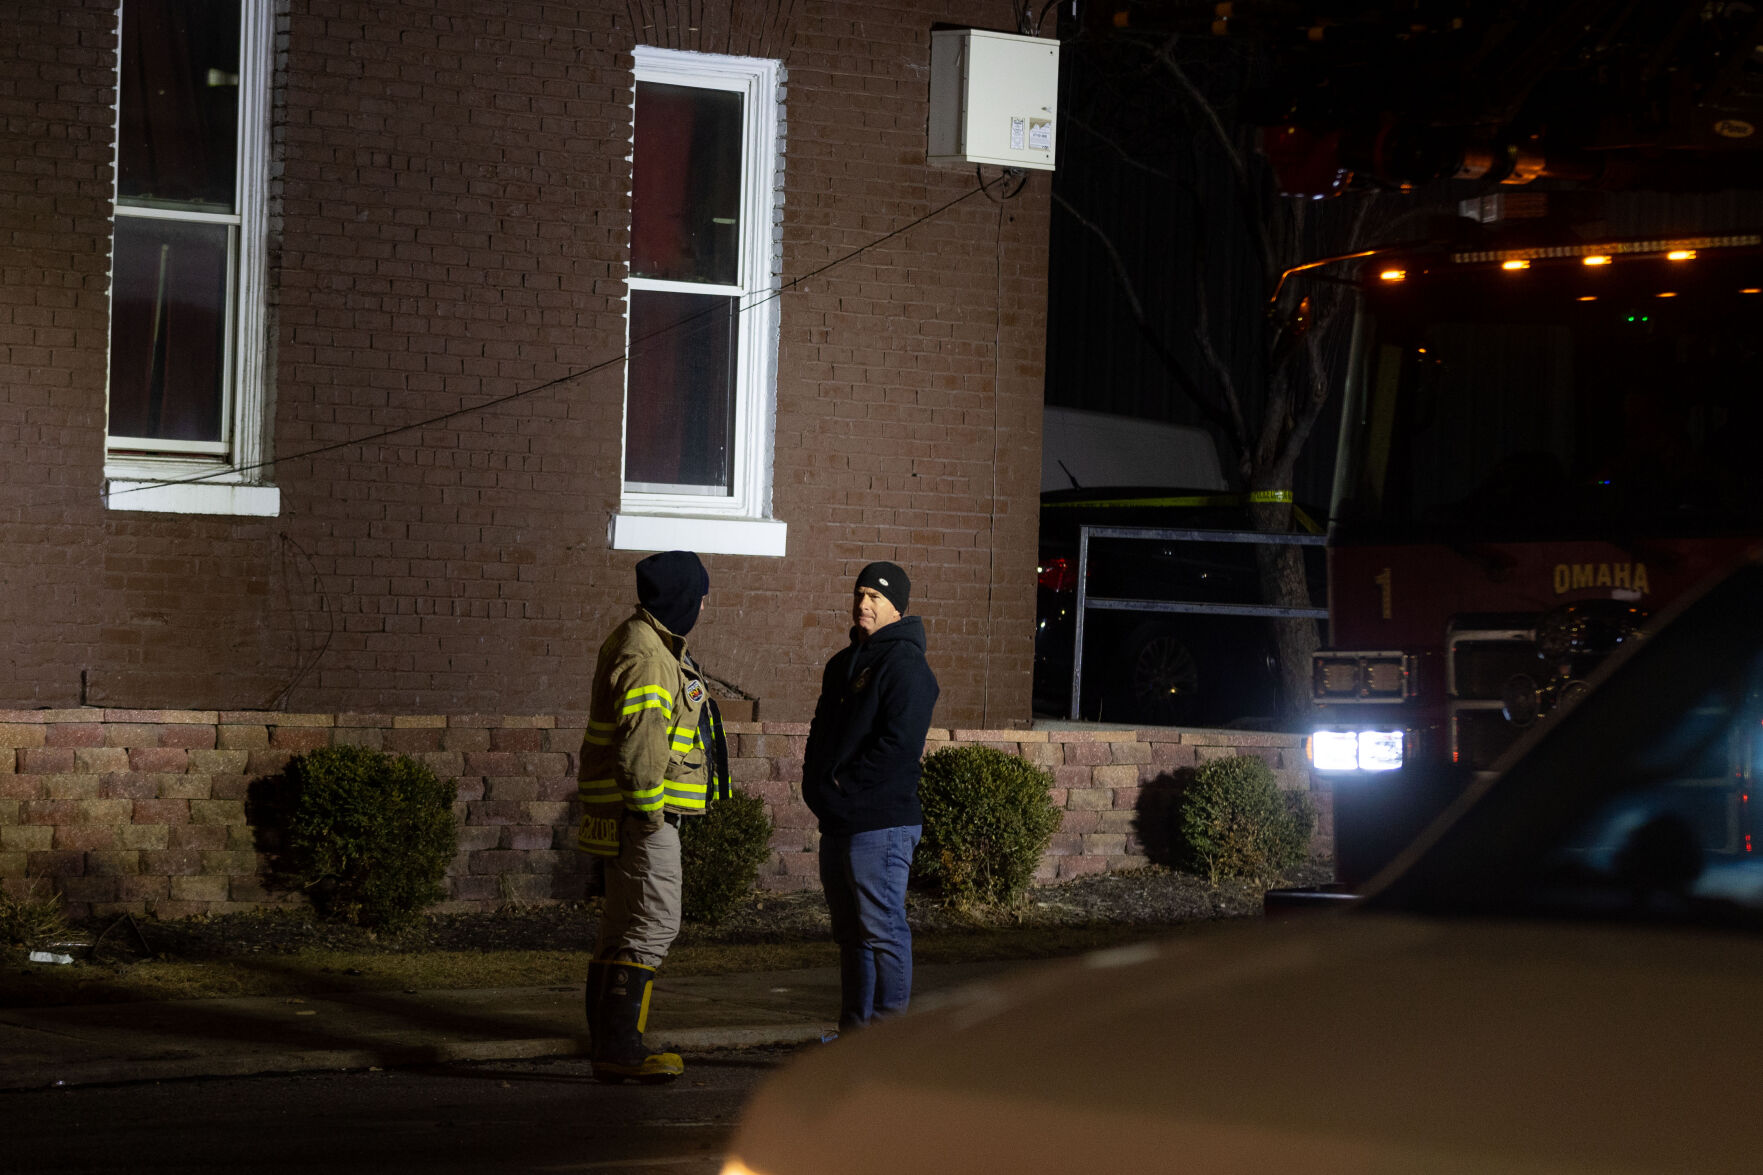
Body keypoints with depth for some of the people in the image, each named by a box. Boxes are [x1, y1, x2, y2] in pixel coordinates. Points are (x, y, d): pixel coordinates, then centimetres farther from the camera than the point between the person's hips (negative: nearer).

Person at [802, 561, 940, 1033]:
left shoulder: (905, 665, -10)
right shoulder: (843, 664, 19)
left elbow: (898, 745, -18)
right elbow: (821, 733, 24)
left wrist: (842, 785, -15)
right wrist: (816, 783, 6)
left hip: (881, 821, -10)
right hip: (838, 822, 10)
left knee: (882, 929, -8)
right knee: (851, 933, 14)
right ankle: (855, 1029, 20)